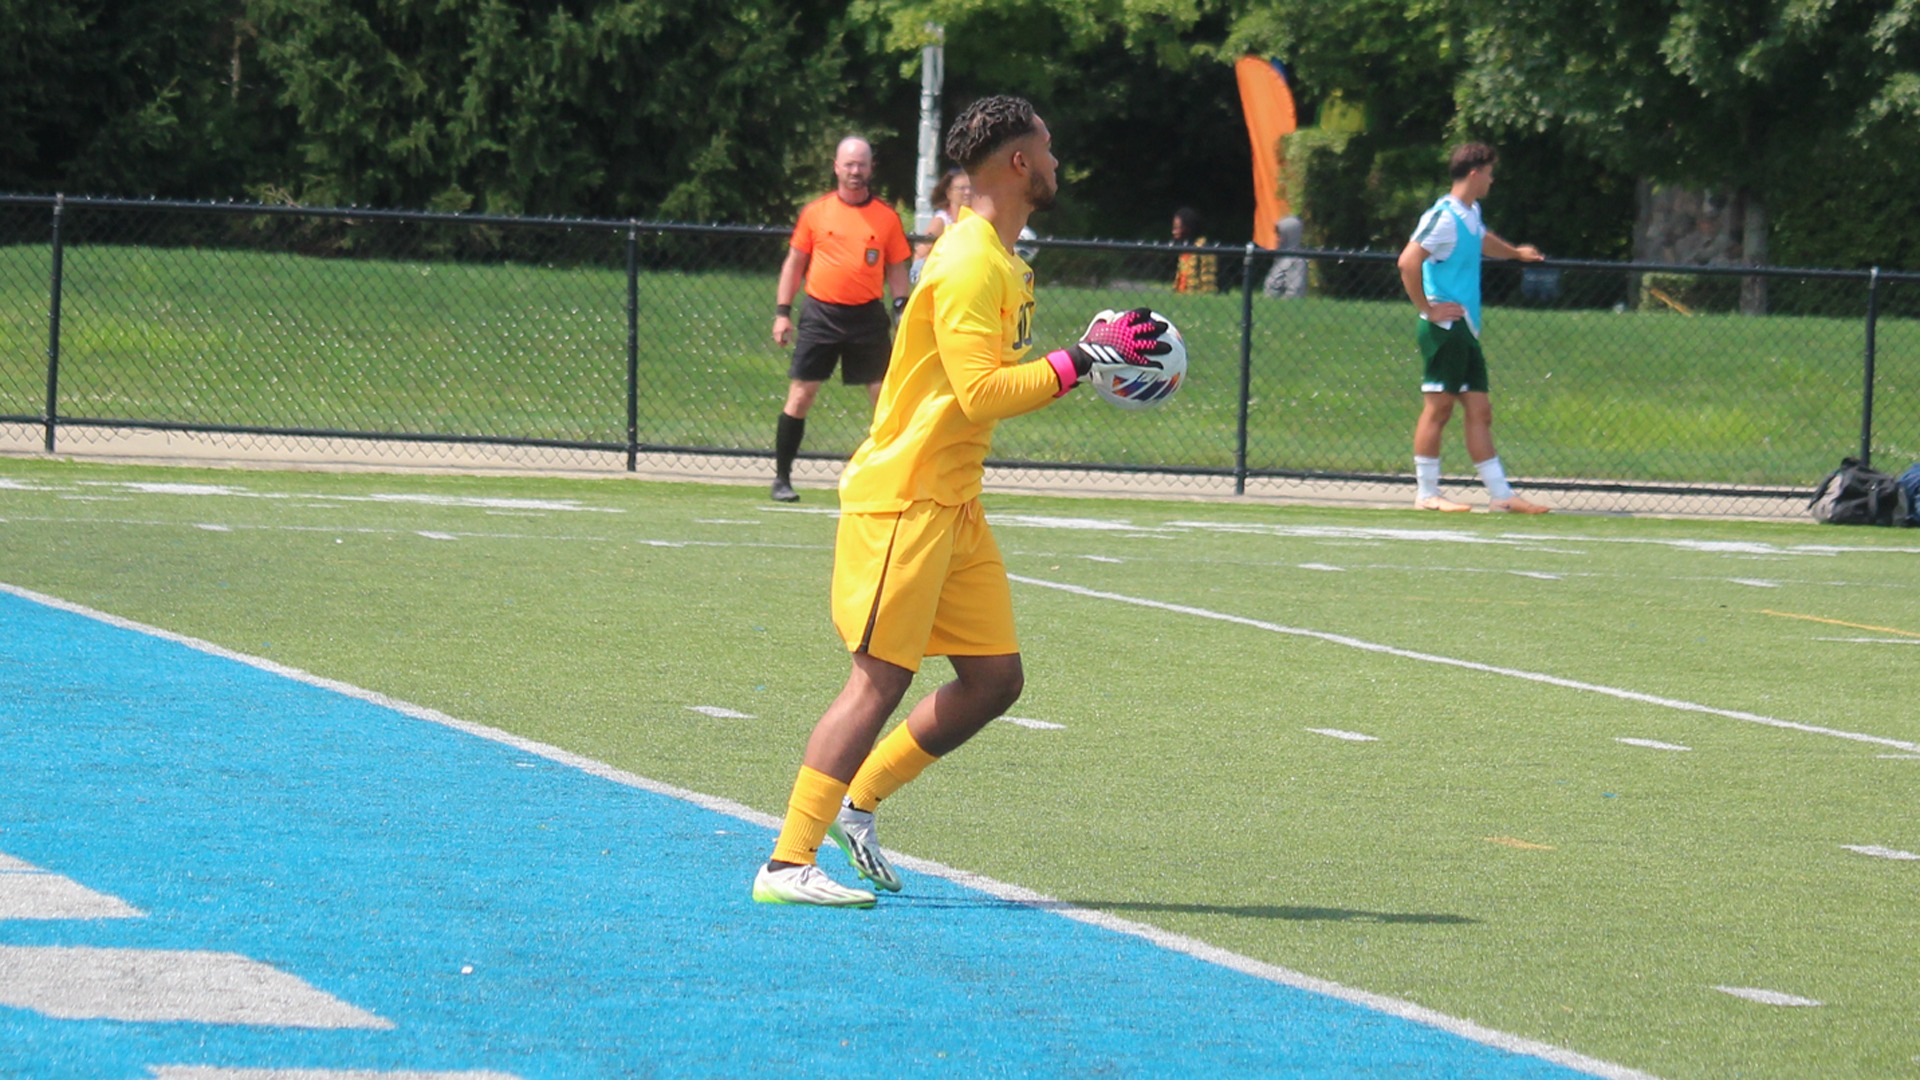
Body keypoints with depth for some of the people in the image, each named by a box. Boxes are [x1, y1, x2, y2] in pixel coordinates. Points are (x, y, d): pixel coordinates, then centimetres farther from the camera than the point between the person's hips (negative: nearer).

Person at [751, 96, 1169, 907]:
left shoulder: (1002, 261, 16)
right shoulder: (970, 264, -17)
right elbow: (982, 392, -25)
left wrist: (1102, 361, 14)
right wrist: (1083, 359, -22)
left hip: (953, 504, 10)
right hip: (902, 499, -10)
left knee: (994, 678, 8)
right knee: (879, 682, -10)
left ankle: (857, 805, 20)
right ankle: (787, 864, -7)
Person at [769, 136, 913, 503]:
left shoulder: (887, 217, 5)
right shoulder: (815, 212, 4)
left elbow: (896, 269, 12)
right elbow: (794, 263, 9)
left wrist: (901, 309, -1)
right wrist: (782, 311, 4)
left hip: (867, 317, 1)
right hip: (821, 314, -1)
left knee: (886, 397, -2)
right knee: (800, 396, -2)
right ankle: (782, 478, 8)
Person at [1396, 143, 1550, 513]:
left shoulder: (1471, 215, 14)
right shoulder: (1444, 217, -14)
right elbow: (1408, 262, -23)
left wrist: (1515, 252, 30)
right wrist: (1427, 309, -19)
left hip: (1465, 330, 9)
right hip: (1444, 327, -9)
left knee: (1479, 411, 7)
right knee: (1438, 408, -4)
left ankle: (1500, 494, 8)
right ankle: (1426, 493, 2)